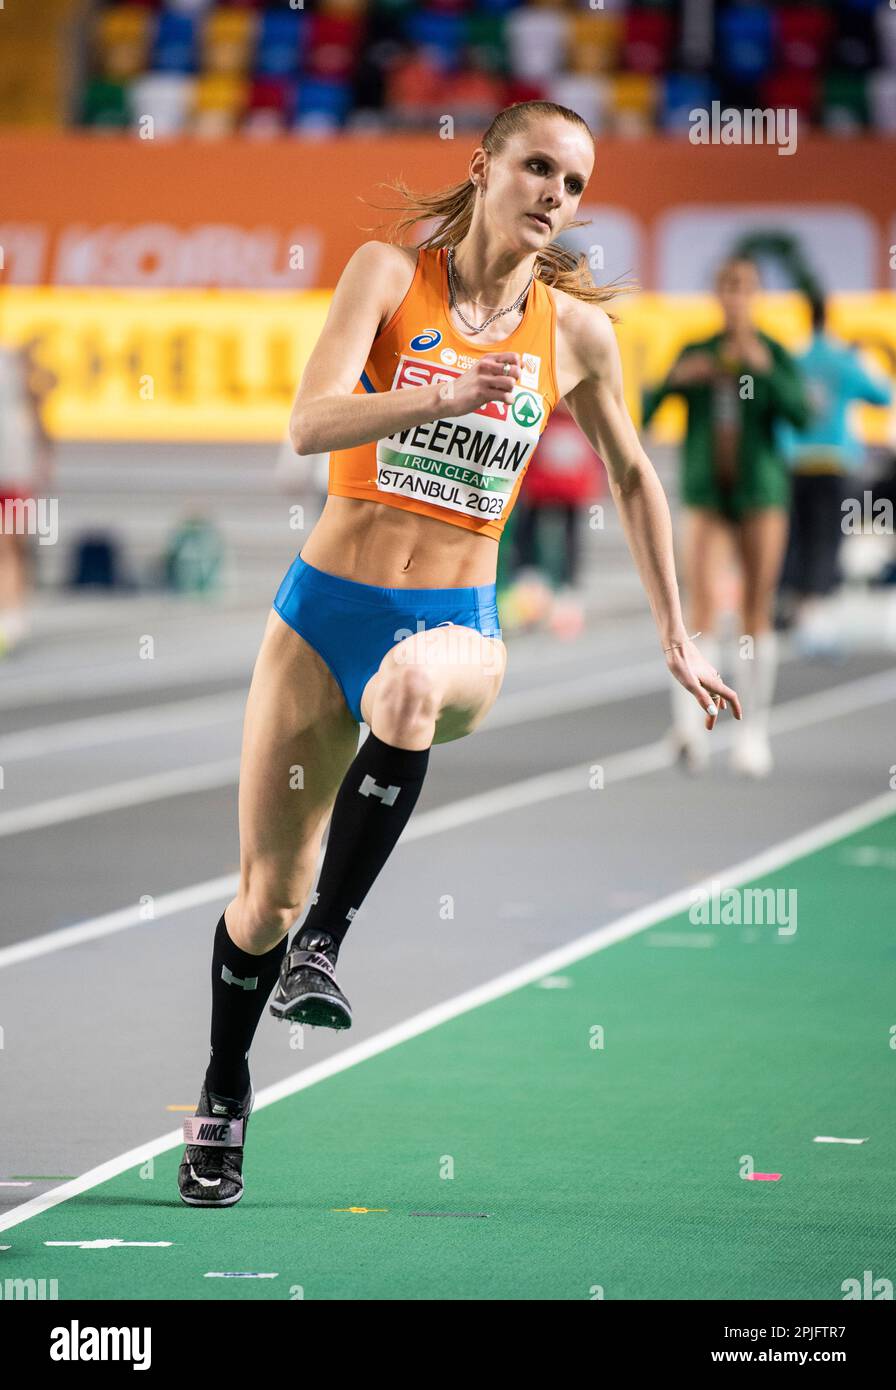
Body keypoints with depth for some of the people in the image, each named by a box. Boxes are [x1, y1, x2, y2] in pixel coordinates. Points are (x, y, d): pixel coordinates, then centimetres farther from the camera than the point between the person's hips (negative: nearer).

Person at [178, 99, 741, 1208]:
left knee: (412, 683, -39)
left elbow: (632, 477, 18)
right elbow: (310, 422, -19)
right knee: (266, 890, 3)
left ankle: (322, 946, -31)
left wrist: (674, 638, 20)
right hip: (328, 605, 0)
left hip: (454, 622, 0)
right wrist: (444, 397, -35)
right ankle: (223, 1096, 27)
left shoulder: (576, 330, 2)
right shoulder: (390, 272, -5)